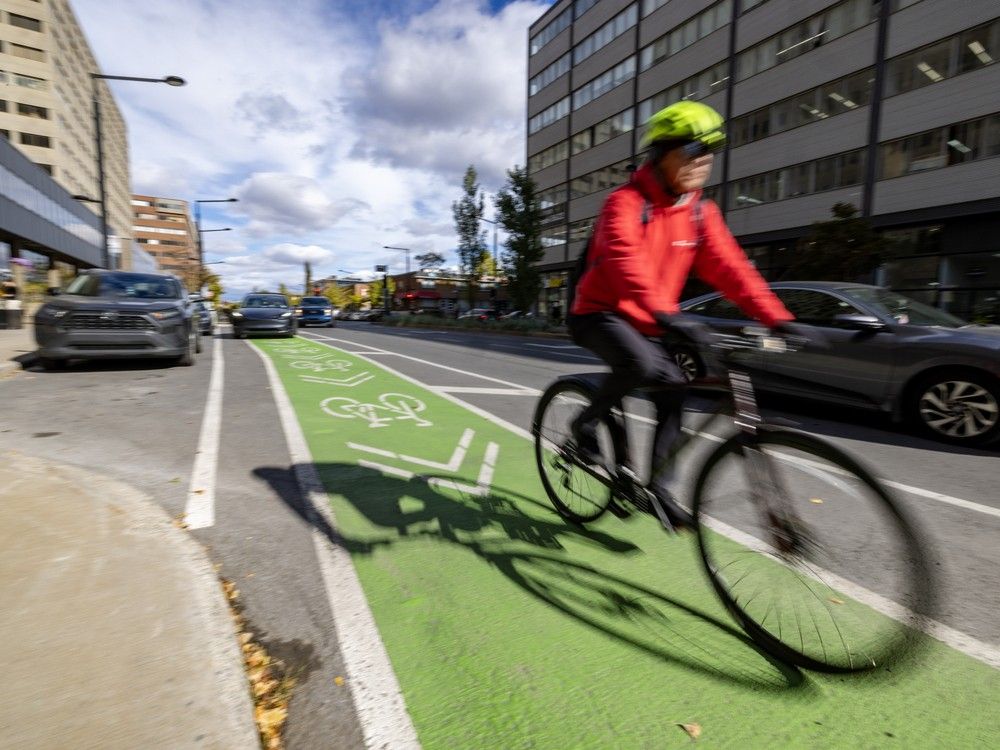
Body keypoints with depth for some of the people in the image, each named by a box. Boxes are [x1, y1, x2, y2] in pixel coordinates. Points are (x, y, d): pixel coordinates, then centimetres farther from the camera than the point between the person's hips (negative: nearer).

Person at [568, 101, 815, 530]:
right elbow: (626, 262, -34)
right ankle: (585, 424, -7)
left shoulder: (701, 213, 4)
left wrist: (777, 318, -16)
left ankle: (658, 487, 11)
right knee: (641, 364, -34)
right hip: (600, 314, -6)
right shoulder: (625, 203, -16)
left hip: (646, 323, 7)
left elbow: (729, 268, -4)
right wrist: (667, 314, -49)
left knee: (673, 390, -4)